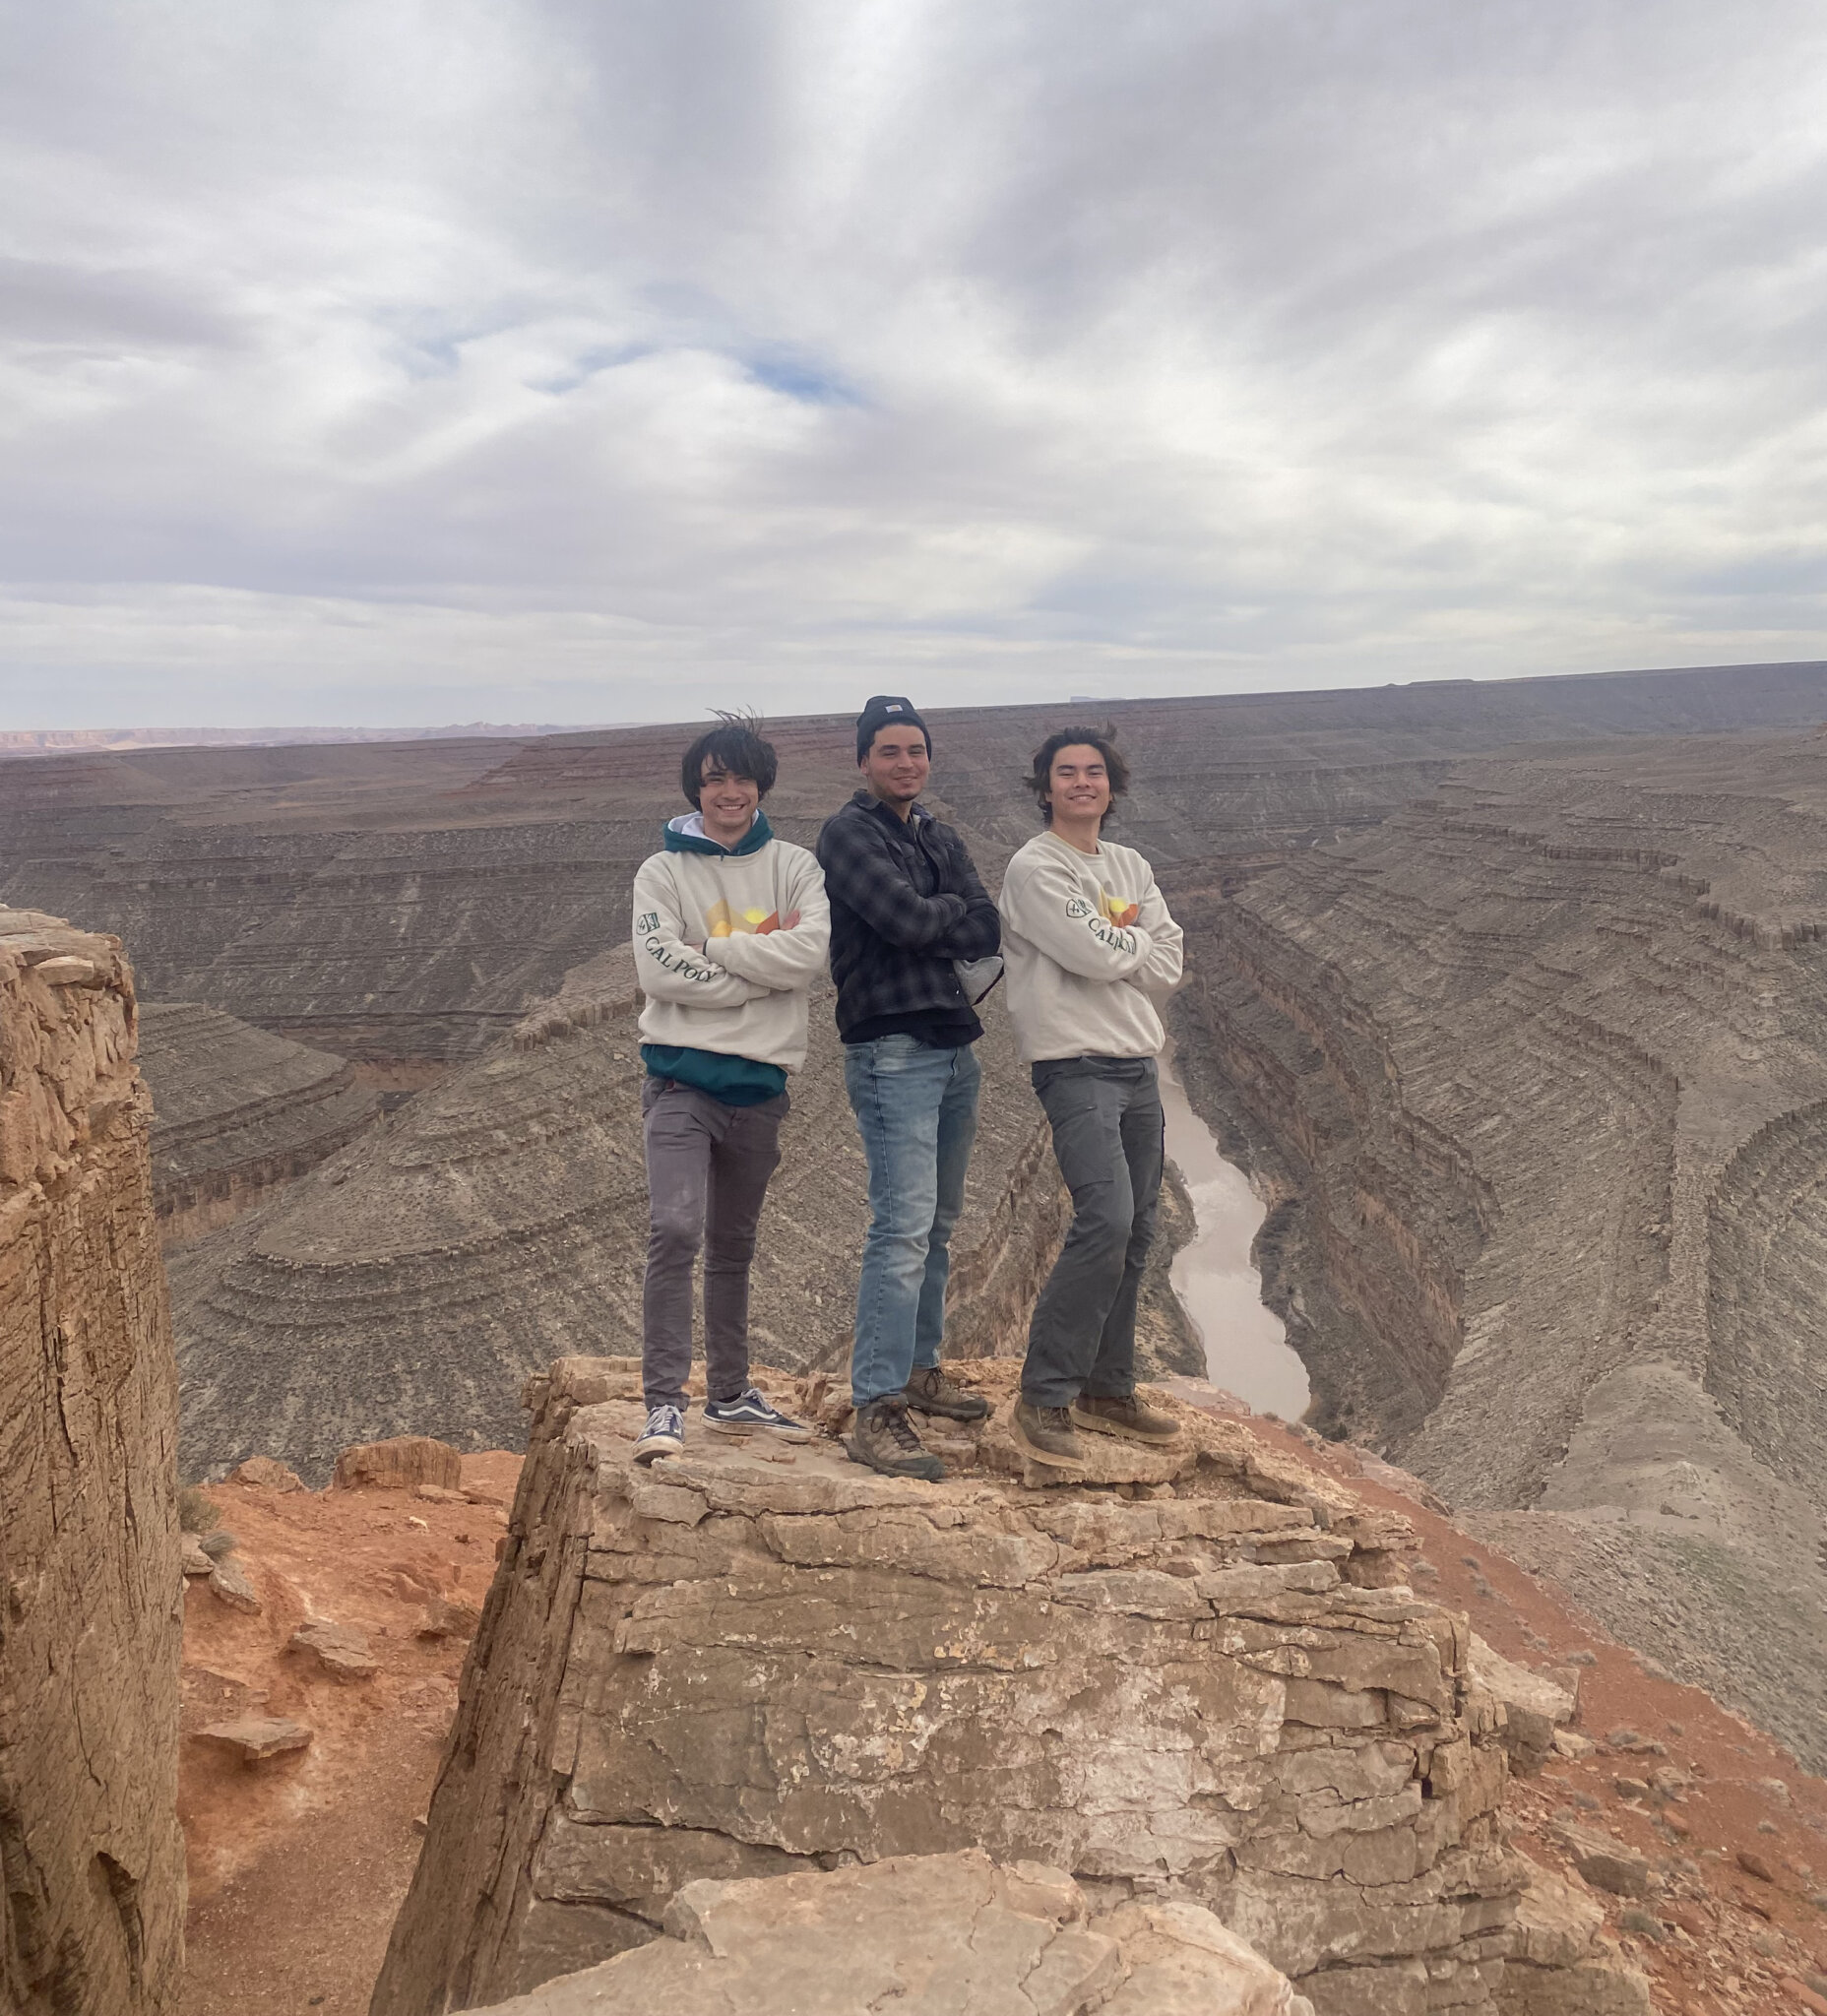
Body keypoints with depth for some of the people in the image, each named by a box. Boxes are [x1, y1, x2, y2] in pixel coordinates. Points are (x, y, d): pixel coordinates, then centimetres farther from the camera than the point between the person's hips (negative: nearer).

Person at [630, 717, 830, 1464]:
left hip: (761, 1079, 3)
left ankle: (730, 1394, 27)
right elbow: (659, 969, -14)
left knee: (734, 1245, 15)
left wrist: (710, 948, -13)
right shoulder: (663, 871, 1)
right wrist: (761, 962, -11)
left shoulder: (795, 866, 6)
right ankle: (664, 1402, -11)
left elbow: (810, 952, -12)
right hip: (683, 1076, -3)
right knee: (674, 1228, -18)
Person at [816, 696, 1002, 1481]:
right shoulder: (848, 834, -4)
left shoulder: (940, 839, 18)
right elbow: (906, 917, -18)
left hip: (956, 1047, 8)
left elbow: (987, 928, 7)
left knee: (937, 1225, 15)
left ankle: (919, 1370, 28)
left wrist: (932, 919, -11)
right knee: (903, 1225, -15)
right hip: (893, 1052, -8)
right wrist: (954, 910, 0)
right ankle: (876, 1412, -12)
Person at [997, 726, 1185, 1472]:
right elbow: (1094, 955, -17)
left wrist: (1113, 943, -8)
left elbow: (1167, 968, 7)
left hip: (1138, 1066, 8)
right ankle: (1043, 1400, -13)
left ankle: (1107, 1391, 21)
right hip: (1076, 1066, -8)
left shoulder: (1131, 866, 16)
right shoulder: (1034, 867, -7)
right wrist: (1134, 938, 2)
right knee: (1105, 1221, -21)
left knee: (1133, 1235, 10)